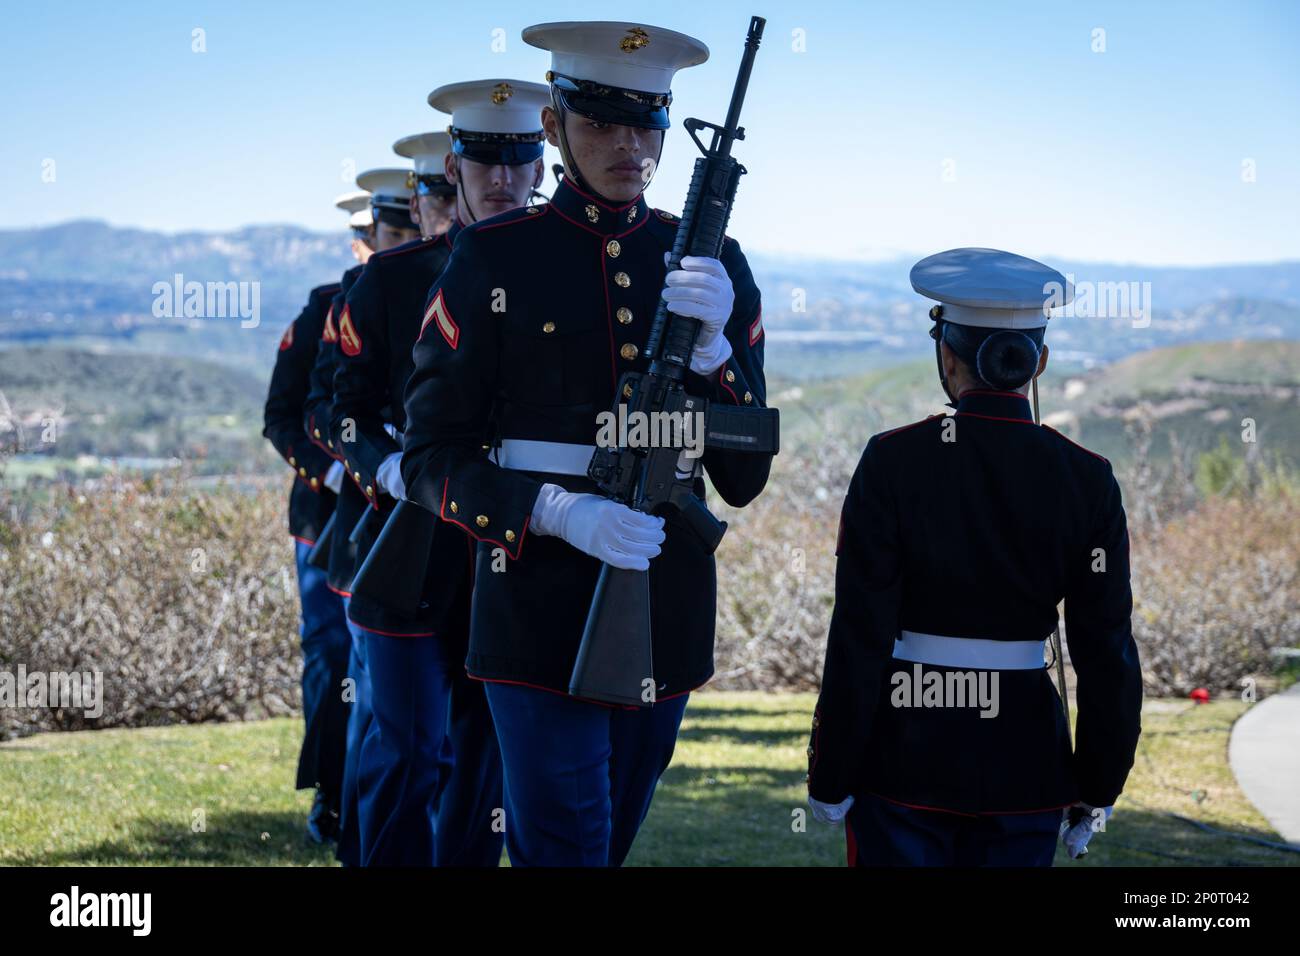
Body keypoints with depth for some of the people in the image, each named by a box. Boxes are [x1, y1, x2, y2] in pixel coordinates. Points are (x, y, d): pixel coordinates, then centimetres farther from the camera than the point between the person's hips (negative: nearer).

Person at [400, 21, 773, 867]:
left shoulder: (711, 264, 6)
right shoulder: (495, 258, -3)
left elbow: (744, 480, 2)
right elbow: (433, 459, -4)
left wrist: (709, 347, -15)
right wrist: (555, 511, -21)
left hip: (670, 619, 4)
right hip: (542, 618, -4)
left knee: (612, 841, 16)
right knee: (561, 845, -6)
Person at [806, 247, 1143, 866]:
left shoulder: (893, 461, -10)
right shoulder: (1087, 480, -4)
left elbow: (859, 637, -11)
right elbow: (1108, 653, -2)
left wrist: (830, 778, -3)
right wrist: (1098, 787, 9)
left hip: (904, 756, -2)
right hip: (1026, 763, 2)